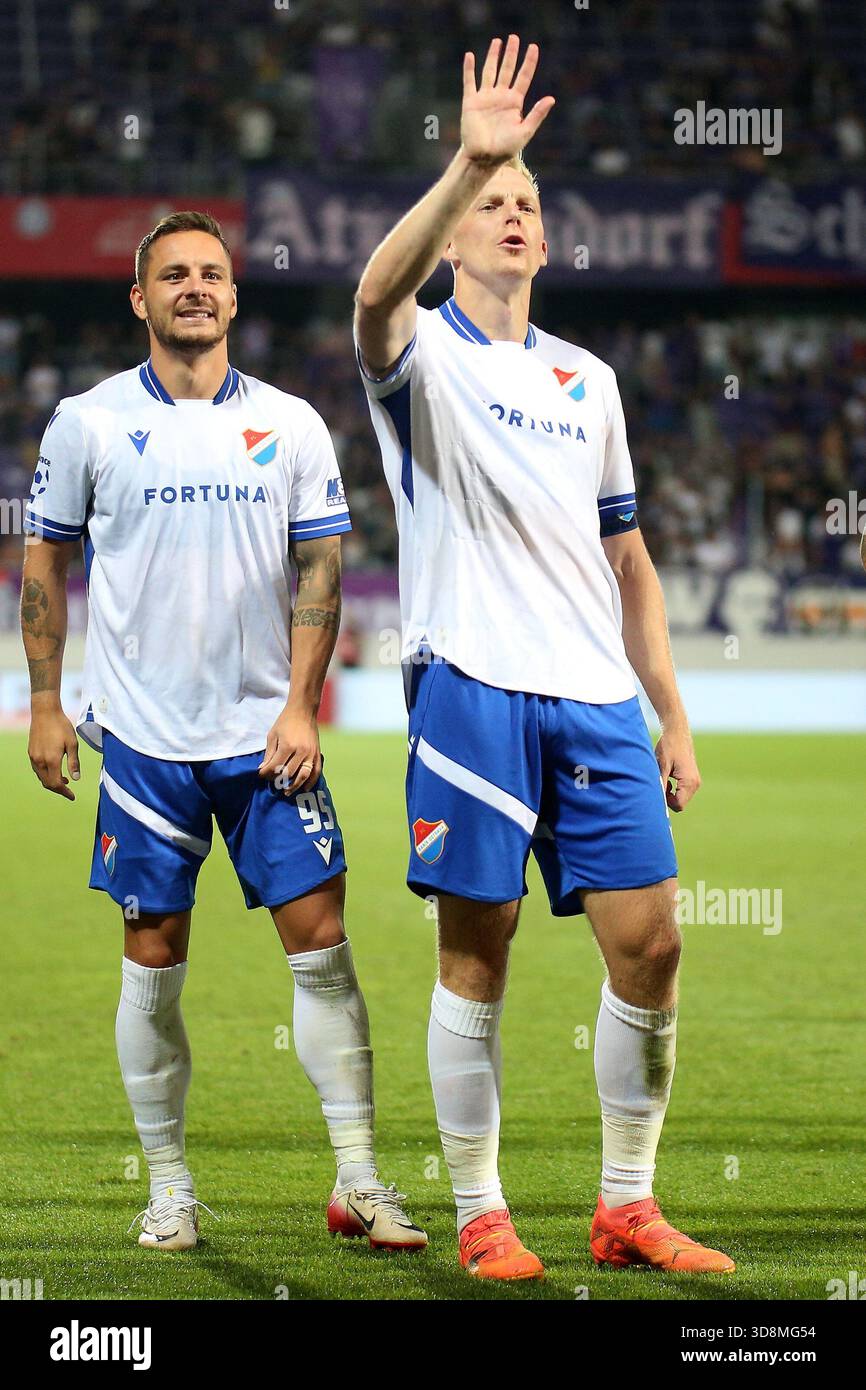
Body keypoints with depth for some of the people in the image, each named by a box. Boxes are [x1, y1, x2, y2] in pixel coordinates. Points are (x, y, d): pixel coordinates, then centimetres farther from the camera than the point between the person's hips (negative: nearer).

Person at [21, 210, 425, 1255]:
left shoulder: (291, 426, 4)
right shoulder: (88, 423, 1)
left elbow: (319, 571, 5)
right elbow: (45, 561, 8)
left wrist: (299, 708, -5)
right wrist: (44, 706, 4)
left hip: (265, 733, 1)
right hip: (143, 736, -1)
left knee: (321, 943, -5)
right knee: (153, 964, 2)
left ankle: (358, 1180, 0)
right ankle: (168, 1188, 12)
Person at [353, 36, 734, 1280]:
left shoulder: (588, 380, 19)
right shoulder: (423, 356, 3)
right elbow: (380, 290, -23)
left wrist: (673, 719, 15)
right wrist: (469, 161, -36)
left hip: (599, 699, 5)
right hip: (472, 689, -5)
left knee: (648, 944, 0)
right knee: (477, 957, -2)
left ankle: (628, 1209, 11)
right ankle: (480, 1216, 7)